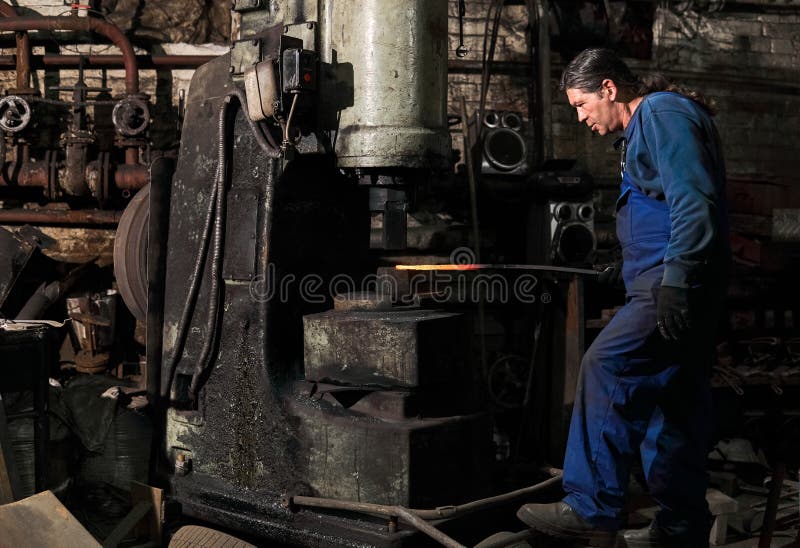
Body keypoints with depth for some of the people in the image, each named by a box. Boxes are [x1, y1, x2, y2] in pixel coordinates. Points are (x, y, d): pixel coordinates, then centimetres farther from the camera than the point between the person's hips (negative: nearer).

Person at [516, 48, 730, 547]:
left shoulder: (662, 113, -7)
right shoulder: (643, 126, 25)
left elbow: (692, 201, -19)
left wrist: (675, 280, -25)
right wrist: (632, 271, 26)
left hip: (678, 285, -11)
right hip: (677, 288, 11)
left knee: (606, 366, -18)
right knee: (672, 401, 11)